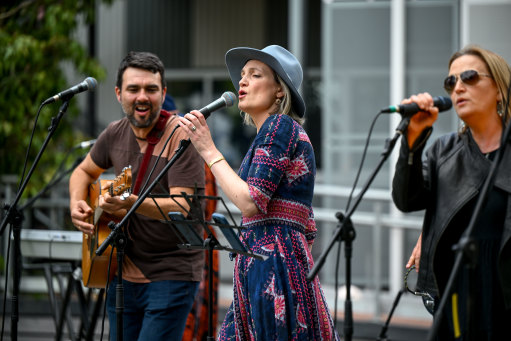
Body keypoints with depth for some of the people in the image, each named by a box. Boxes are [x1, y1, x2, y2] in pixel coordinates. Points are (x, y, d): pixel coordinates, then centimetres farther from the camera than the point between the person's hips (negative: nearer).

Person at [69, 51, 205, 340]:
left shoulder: (181, 136, -15)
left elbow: (181, 207, -24)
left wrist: (131, 203, -40)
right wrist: (77, 203, 4)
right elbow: (84, 171, 25)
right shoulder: (116, 134, 5)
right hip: (123, 271, 7)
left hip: (171, 274, -7)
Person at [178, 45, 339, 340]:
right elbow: (307, 229, 21)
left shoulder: (279, 126, -7)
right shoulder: (290, 131, 22)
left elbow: (252, 202, -17)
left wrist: (208, 150, -11)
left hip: (273, 266, -10)